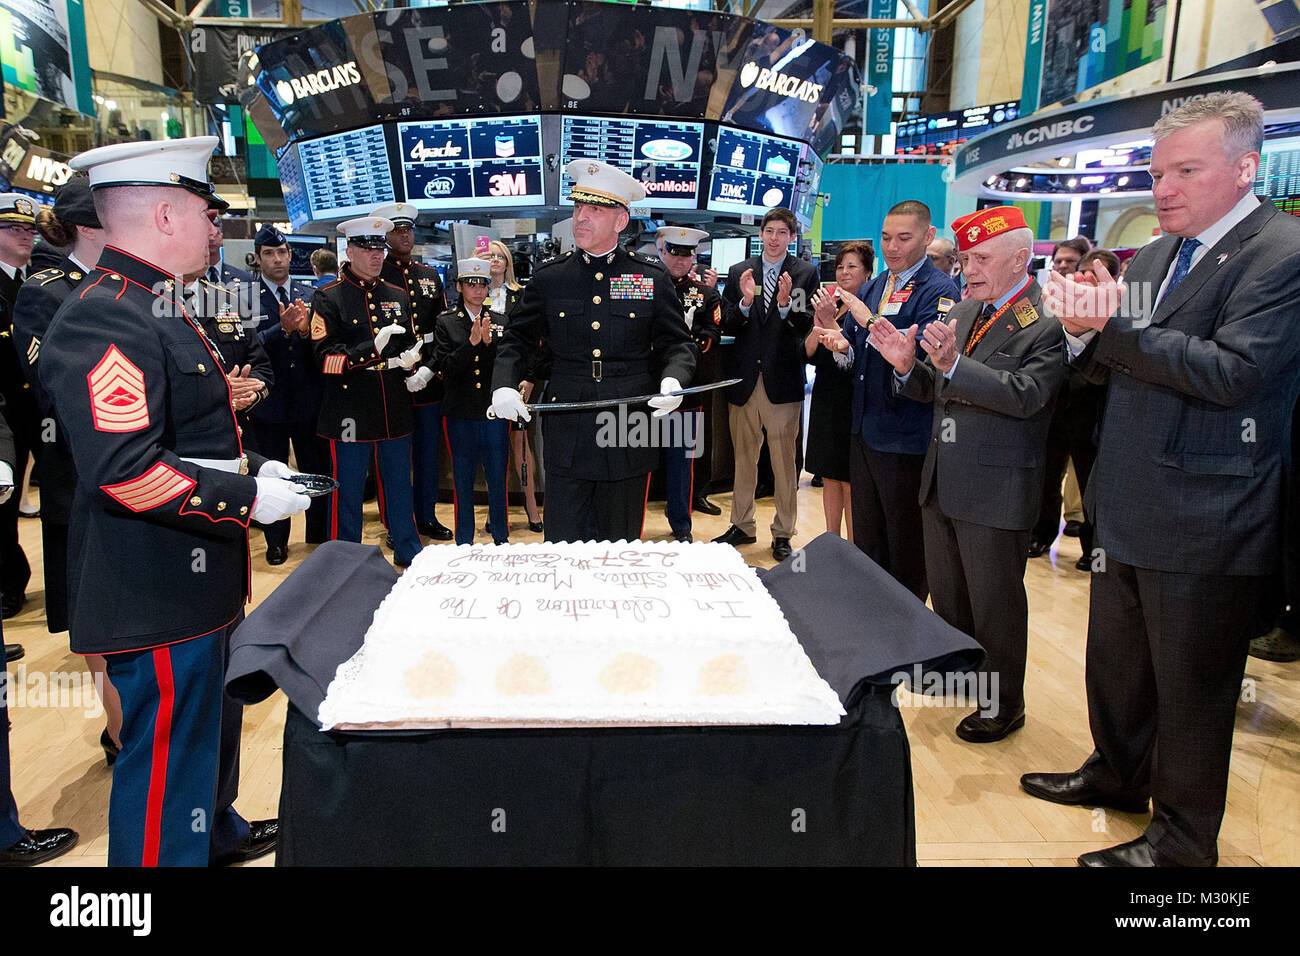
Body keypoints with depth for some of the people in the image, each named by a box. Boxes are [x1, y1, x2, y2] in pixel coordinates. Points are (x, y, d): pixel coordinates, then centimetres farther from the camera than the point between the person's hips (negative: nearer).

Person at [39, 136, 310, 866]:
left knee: (214, 719, 28)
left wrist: (253, 465, 10)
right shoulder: (101, 322, -21)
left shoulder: (157, 308, 13)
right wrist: (247, 497, -22)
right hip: (158, 595, -11)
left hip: (201, 581, 11)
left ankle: (217, 832, 50)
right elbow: (124, 472, -29)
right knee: (169, 757, 4)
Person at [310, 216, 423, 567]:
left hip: (396, 411, 5)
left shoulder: (397, 296, 13)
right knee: (348, 490, 4)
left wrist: (415, 366, -2)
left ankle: (408, 551, 29)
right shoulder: (328, 298, -3)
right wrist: (373, 349, -23)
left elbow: (412, 345, 21)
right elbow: (325, 357, -11)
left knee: (399, 483, 14)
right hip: (351, 414, -4)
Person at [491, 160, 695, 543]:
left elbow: (677, 343, 5)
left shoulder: (653, 278, 3)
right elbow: (518, 339, 10)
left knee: (621, 545, 12)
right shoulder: (548, 277, 5)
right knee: (562, 544, 4)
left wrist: (672, 381, -16)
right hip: (566, 436, 1)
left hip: (629, 439, 0)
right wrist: (503, 385, -8)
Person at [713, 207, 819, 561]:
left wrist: (786, 304, -24)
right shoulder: (739, 273, 7)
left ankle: (782, 534, 16)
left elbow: (809, 326, -8)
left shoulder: (805, 273, 1)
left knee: (784, 462, 3)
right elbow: (726, 326, 1)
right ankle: (742, 526, 28)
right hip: (744, 378, 3)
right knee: (743, 459, 14)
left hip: (783, 379, -3)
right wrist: (745, 302, -17)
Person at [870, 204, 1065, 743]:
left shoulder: (1048, 321, -13)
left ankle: (1004, 704, 25)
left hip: (996, 491, -7)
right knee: (945, 593, 22)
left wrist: (954, 365, -33)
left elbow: (1027, 395, -24)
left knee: (995, 604, 7)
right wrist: (909, 366, -8)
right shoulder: (961, 312, 11)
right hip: (941, 483, 8)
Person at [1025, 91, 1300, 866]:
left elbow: (1232, 371, -24)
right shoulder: (1154, 258, 11)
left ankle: (1184, 837, 27)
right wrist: (1087, 329, -8)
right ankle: (1119, 775, 44)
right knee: (1116, 663, 23)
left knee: (1191, 687, 8)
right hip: (1131, 508, 8)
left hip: (1205, 522, -8)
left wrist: (1114, 325, -27)